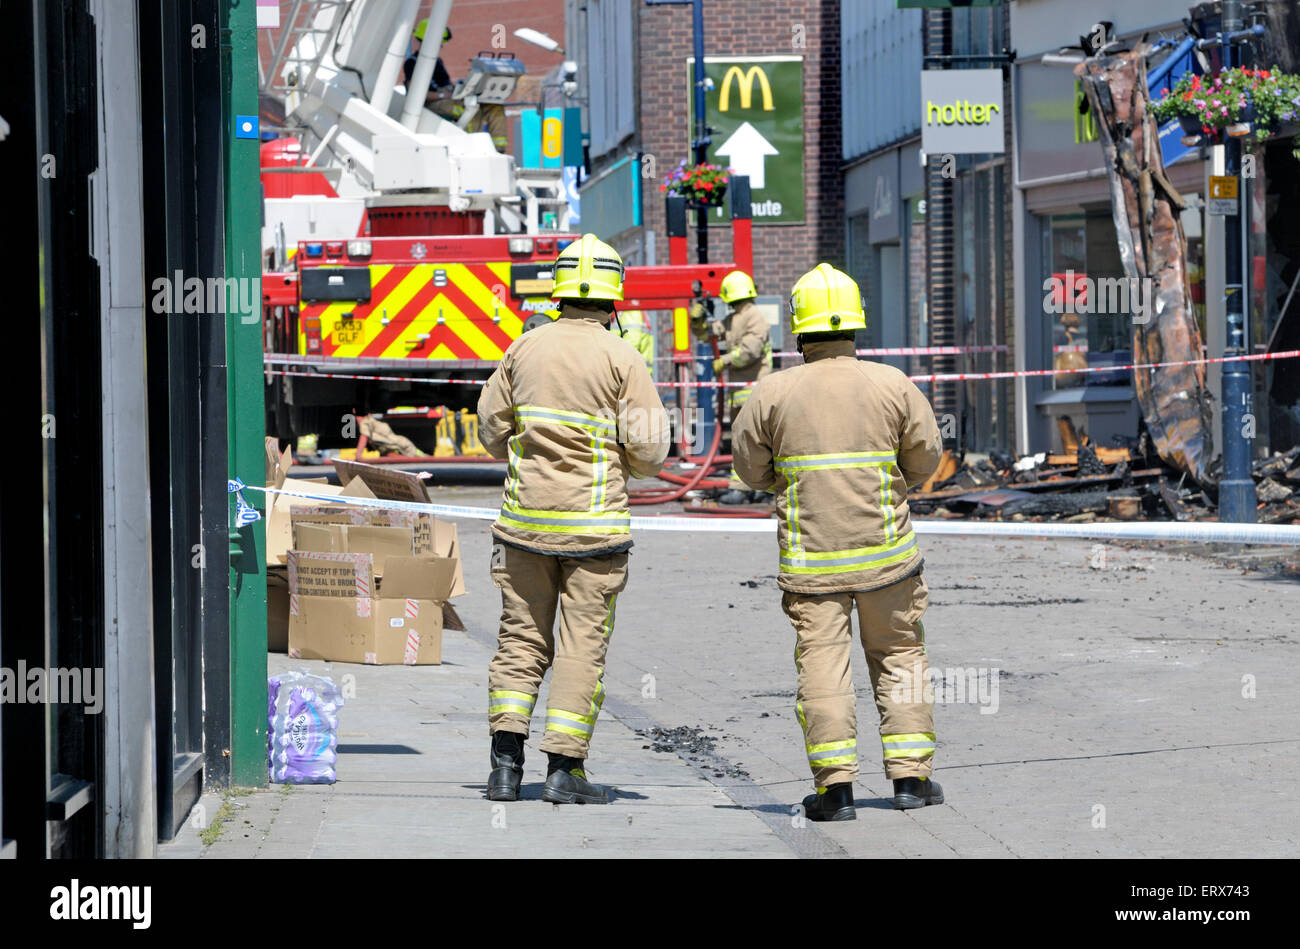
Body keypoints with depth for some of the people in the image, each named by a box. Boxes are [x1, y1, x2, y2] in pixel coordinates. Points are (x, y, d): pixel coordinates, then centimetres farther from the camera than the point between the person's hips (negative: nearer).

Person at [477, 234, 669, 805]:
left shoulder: (525, 348, 3)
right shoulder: (622, 360, -7)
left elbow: (493, 431, 10)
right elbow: (648, 448, -8)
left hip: (525, 518, 3)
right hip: (593, 523, -3)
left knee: (521, 637, 10)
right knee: (582, 643, 2)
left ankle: (506, 763, 2)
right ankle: (564, 768, -1)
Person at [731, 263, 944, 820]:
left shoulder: (773, 394, -4)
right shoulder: (894, 386, -3)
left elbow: (750, 466, 4)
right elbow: (925, 459, 3)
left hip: (809, 558, -1)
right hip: (886, 552, 1)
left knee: (822, 663, 1)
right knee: (898, 656, 12)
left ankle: (835, 786, -4)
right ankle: (910, 775, 11)